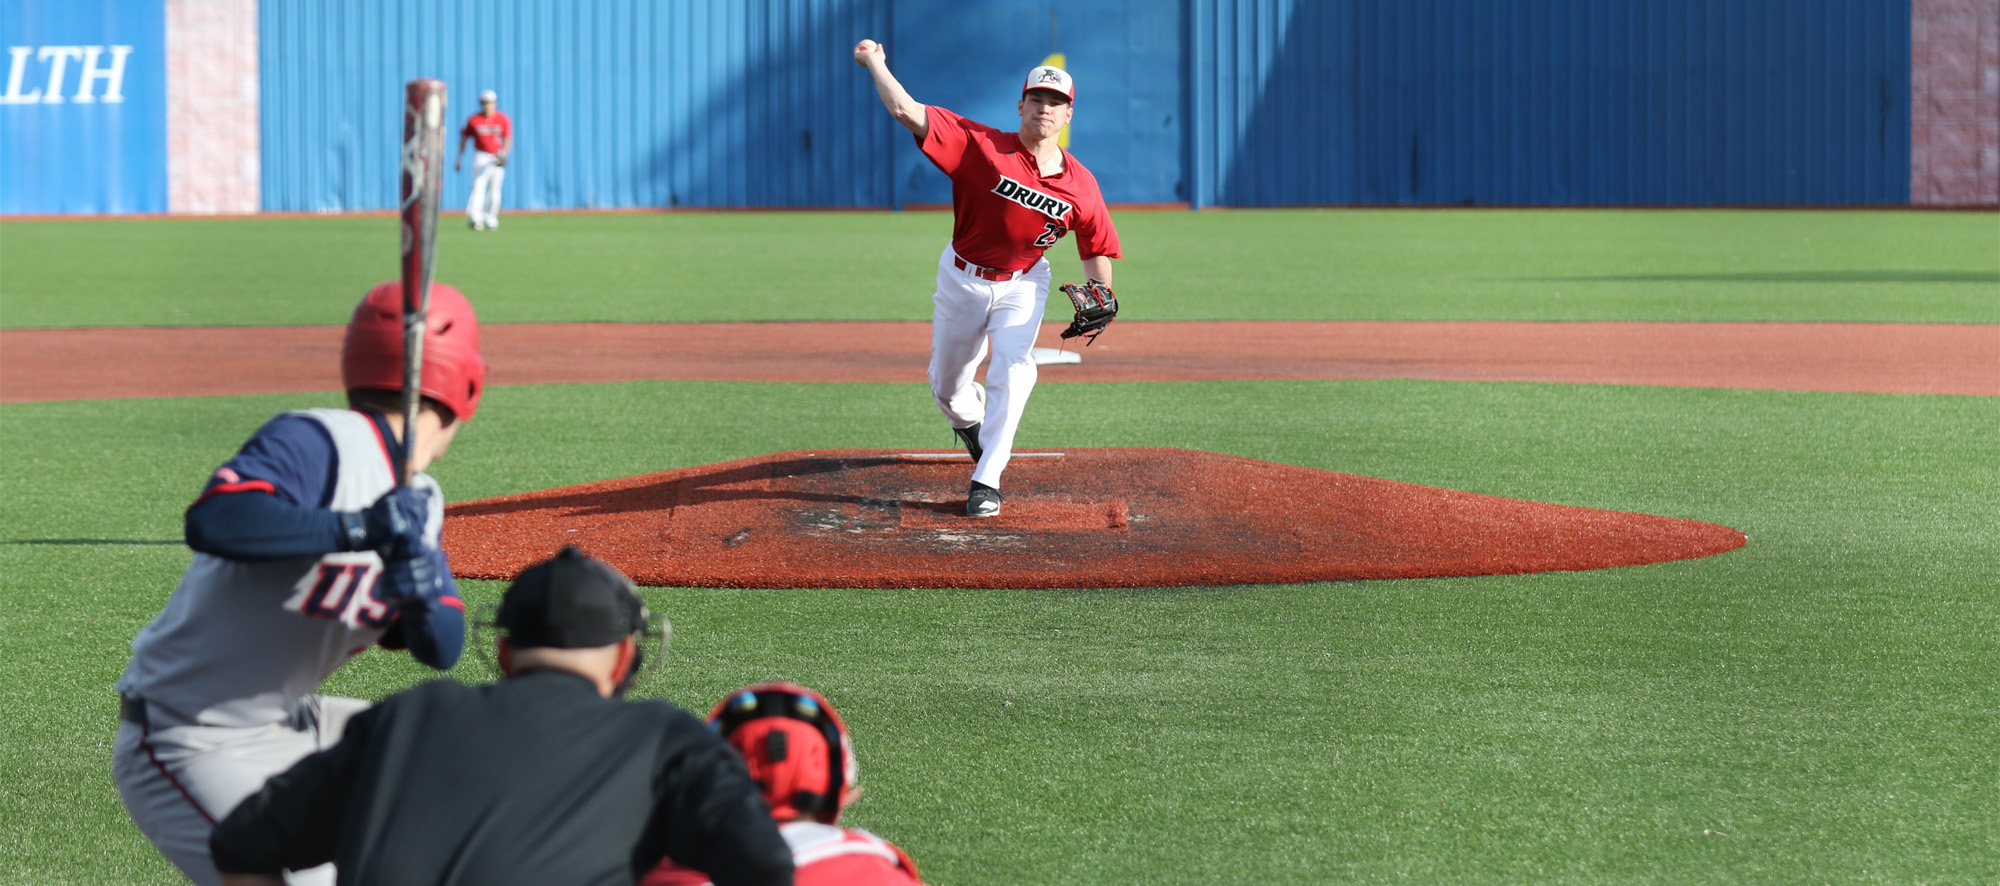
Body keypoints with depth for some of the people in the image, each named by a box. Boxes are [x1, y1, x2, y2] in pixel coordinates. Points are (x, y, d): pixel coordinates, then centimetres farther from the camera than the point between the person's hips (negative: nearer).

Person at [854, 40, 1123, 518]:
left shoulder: (1080, 184, -12)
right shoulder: (982, 146, -21)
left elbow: (1097, 246, 2)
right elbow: (906, 111, -26)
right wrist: (874, 63, -22)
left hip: (1023, 285, 0)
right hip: (962, 278, 0)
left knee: (1013, 368, -24)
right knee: (946, 385, 13)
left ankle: (986, 481, -20)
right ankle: (969, 419, 51)